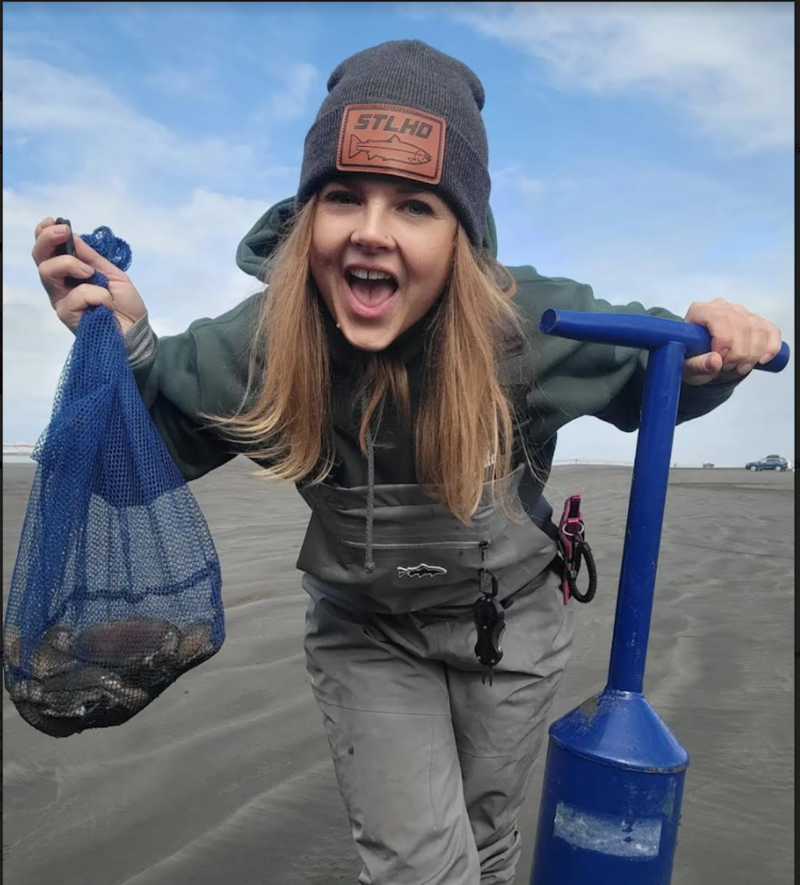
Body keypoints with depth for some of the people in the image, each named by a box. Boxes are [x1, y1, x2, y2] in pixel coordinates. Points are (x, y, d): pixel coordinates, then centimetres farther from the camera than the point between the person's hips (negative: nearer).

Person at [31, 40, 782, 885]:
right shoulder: (260, 344, -24)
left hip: (509, 619, 1)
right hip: (366, 637, 0)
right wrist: (125, 343, -29)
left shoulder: (531, 324, -26)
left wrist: (709, 355, -30)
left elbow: (649, 379, -8)